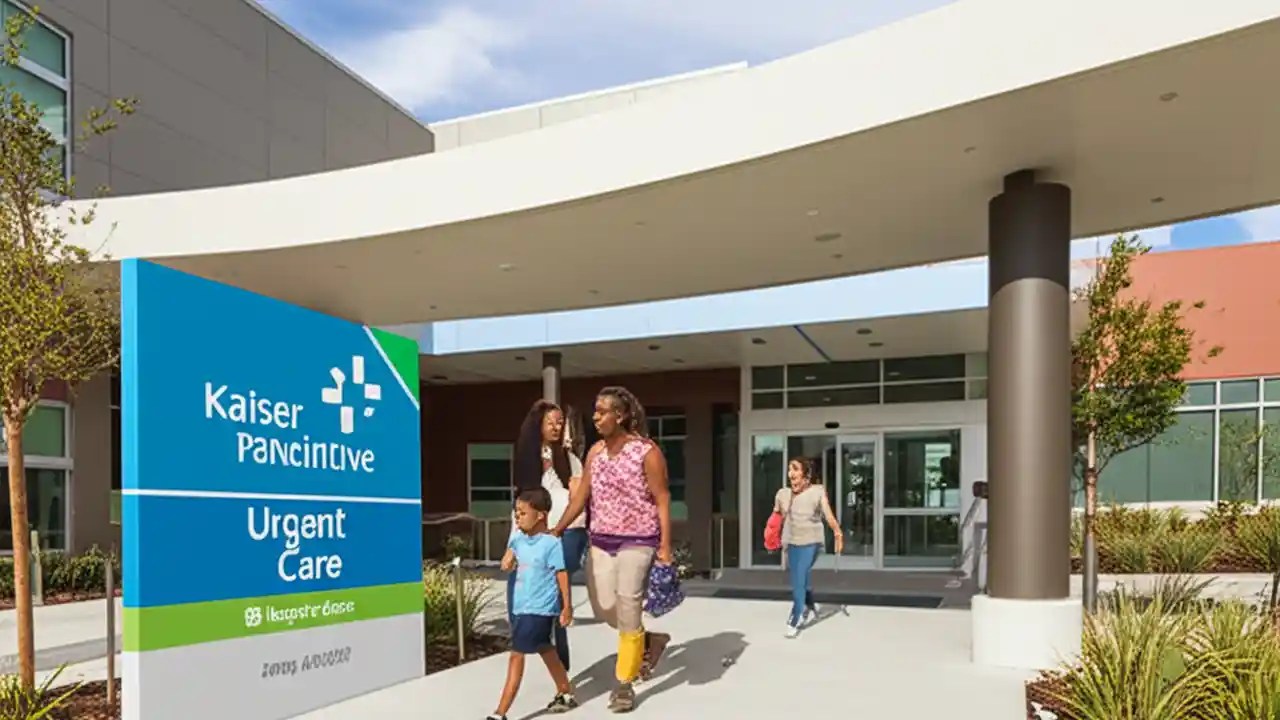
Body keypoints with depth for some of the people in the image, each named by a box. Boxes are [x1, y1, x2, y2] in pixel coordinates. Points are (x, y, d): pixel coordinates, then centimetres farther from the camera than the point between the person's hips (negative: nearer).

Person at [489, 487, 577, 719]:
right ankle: (566, 694, 39)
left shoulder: (551, 543, -16)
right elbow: (508, 565, 17)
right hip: (521, 607, 8)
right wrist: (507, 563, -6)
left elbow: (562, 574, -13)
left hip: (539, 610, -8)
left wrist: (567, 606, -11)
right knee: (545, 651, 21)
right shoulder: (518, 540, 4)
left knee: (517, 656, -8)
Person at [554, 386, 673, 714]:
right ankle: (650, 640, 34)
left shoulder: (647, 452, -12)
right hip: (600, 541, 6)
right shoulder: (595, 451, 5)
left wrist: (665, 547, -15)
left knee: (628, 609, -4)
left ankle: (624, 684, 12)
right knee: (603, 608, 7)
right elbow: (581, 496, 9)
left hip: (636, 541, -6)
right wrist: (556, 531, 4)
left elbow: (662, 500, -11)